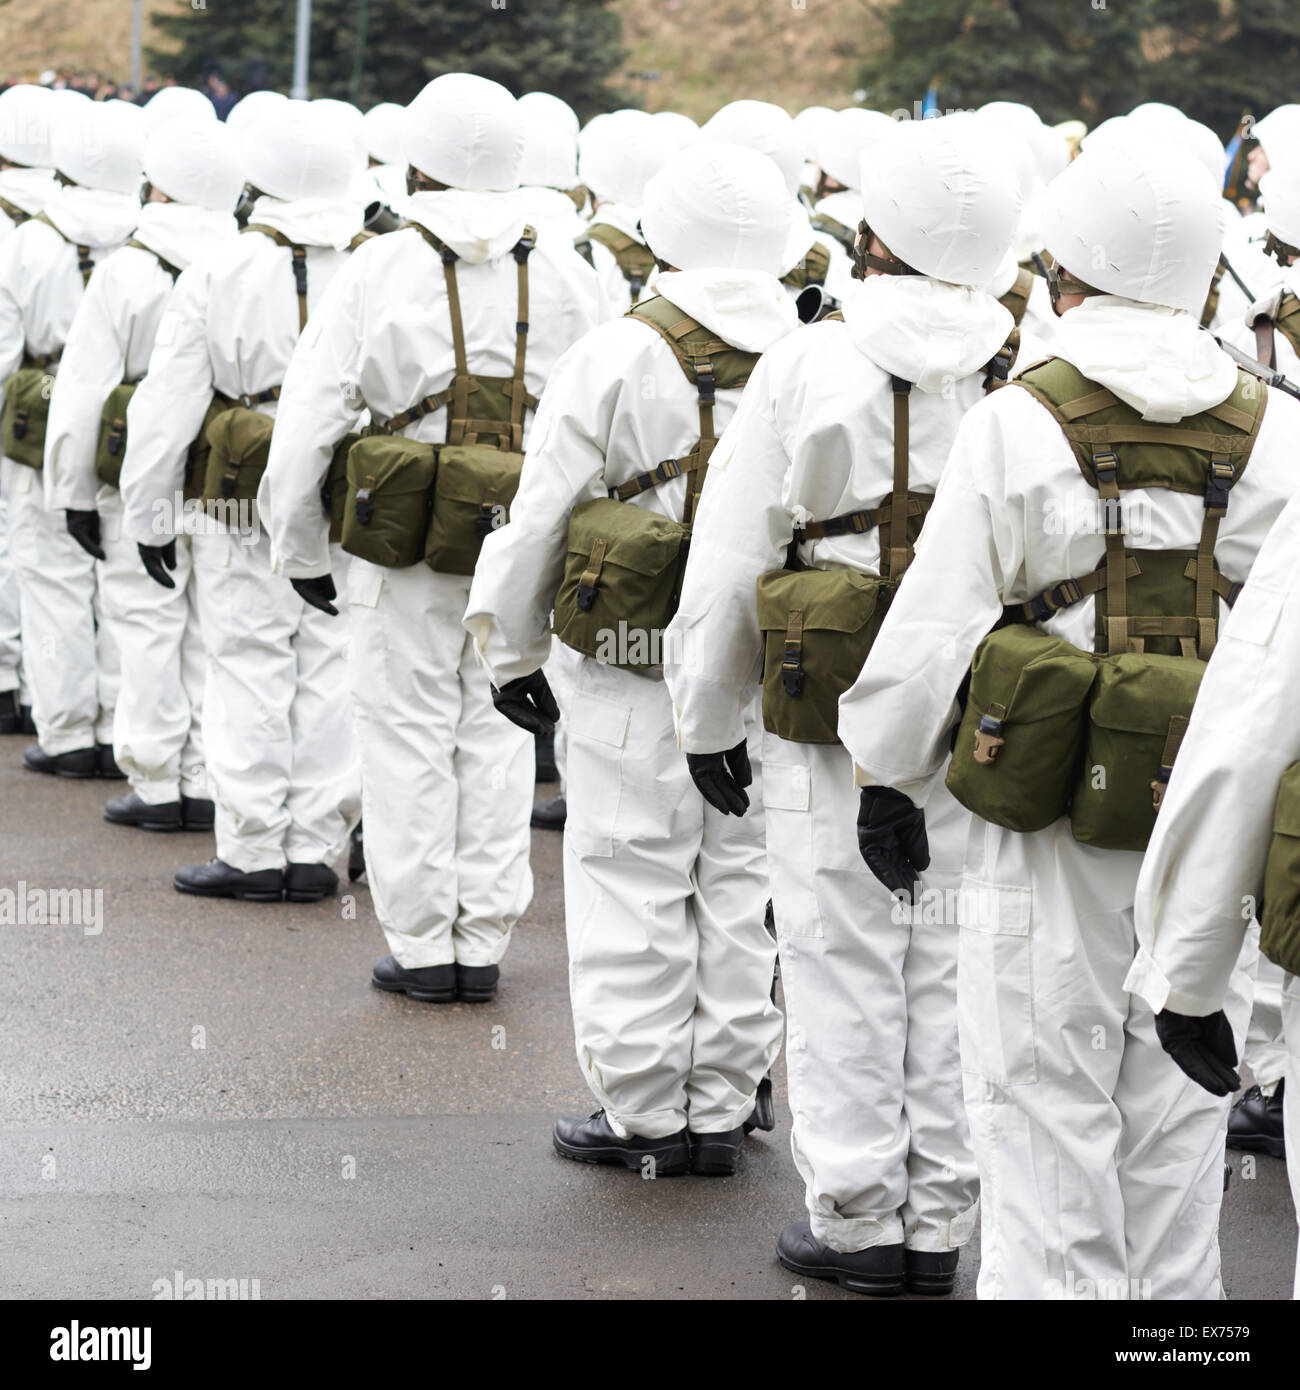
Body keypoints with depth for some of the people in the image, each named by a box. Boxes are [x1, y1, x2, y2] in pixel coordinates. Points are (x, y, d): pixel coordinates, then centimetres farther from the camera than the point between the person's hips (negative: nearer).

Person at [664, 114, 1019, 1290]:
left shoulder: (810, 368, -7)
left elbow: (728, 564, -4)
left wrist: (707, 719, 6)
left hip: (835, 719, -3)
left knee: (846, 967, 5)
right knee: (953, 967, 10)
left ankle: (858, 1220, 11)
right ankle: (940, 1217, 17)